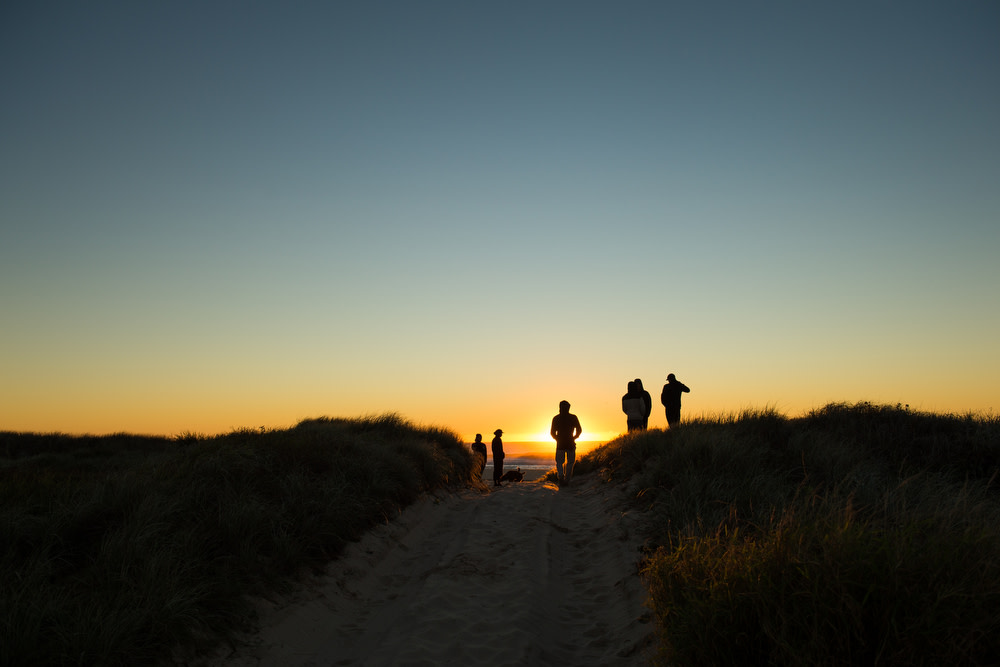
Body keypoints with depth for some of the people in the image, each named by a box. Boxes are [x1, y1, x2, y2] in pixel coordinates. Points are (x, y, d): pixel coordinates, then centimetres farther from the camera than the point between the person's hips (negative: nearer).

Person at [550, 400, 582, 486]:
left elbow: (552, 432, 1)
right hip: (570, 444, 0)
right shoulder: (573, 417, -1)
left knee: (559, 462, 10)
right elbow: (579, 430, -3)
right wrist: (574, 438, 12)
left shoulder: (556, 418, 0)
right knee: (570, 462, 14)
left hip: (560, 444, 0)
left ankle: (561, 476, -14)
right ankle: (567, 480, 10)